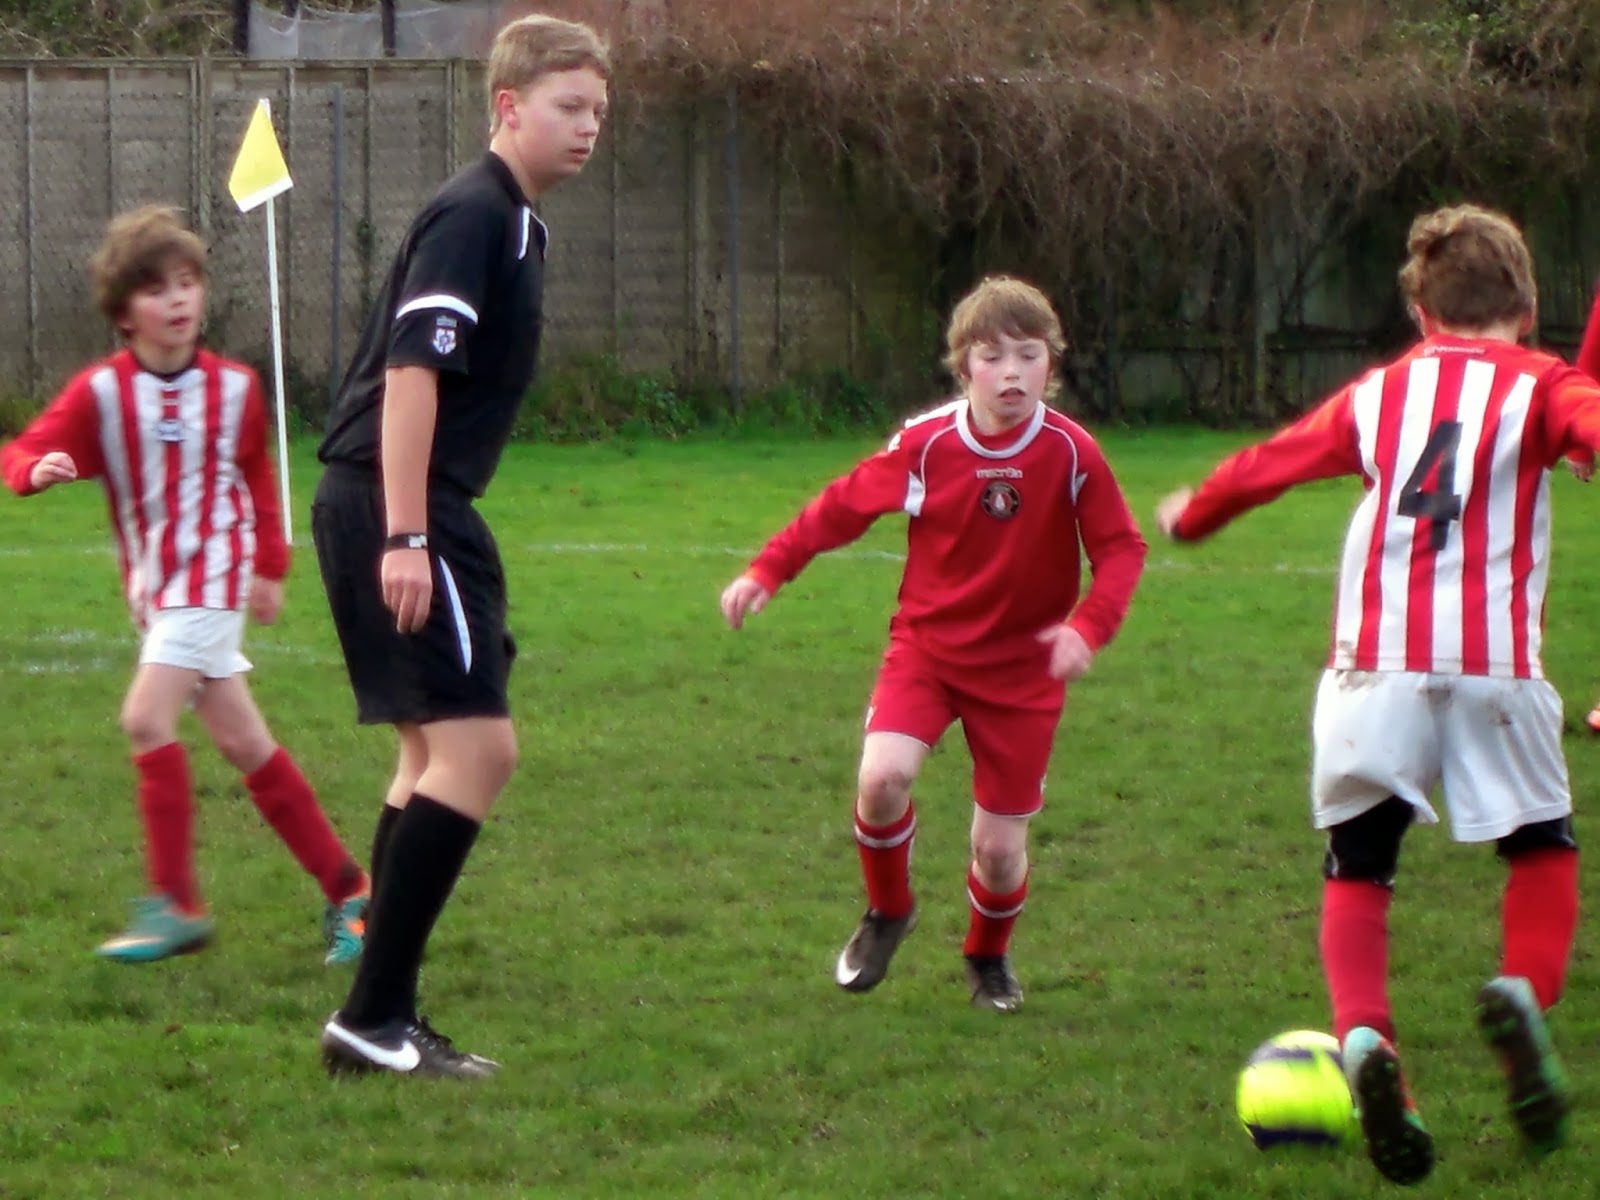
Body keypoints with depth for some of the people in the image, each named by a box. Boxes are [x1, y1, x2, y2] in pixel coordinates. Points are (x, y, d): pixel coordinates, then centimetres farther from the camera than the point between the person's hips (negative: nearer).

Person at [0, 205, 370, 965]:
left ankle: (175, 903, -13)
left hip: (213, 580, -3)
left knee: (147, 718, -19)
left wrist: (270, 567, 15)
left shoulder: (235, 388, -3)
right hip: (153, 587, 3)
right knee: (242, 743, 8)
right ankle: (344, 887, 18)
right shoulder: (100, 392, -6)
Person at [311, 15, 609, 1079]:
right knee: (477, 745, -13)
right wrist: (405, 538, -25)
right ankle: (373, 1015, -11)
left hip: (413, 513, 11)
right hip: (396, 511, -11)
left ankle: (383, 1023, 19)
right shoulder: (472, 216, -13)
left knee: (440, 755, 15)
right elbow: (412, 372, -21)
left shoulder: (513, 223, 17)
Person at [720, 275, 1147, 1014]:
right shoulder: (926, 443, -11)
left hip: (1022, 665, 0)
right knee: (883, 774, -26)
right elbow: (843, 506, 0)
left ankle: (988, 956, 34)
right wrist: (767, 573, -4)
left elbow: (1121, 549, -10)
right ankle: (887, 912, 5)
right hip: (927, 644, 0)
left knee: (1000, 845, 0)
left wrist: (1090, 625, -28)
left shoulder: (1071, 454, -14)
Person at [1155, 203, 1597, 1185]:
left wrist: (1188, 515, 47)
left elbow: (1267, 463, 28)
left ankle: (1364, 1034, -15)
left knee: (1357, 867, 11)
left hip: (1377, 658, 2)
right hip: (1495, 658, -2)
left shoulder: (1378, 394, 18)